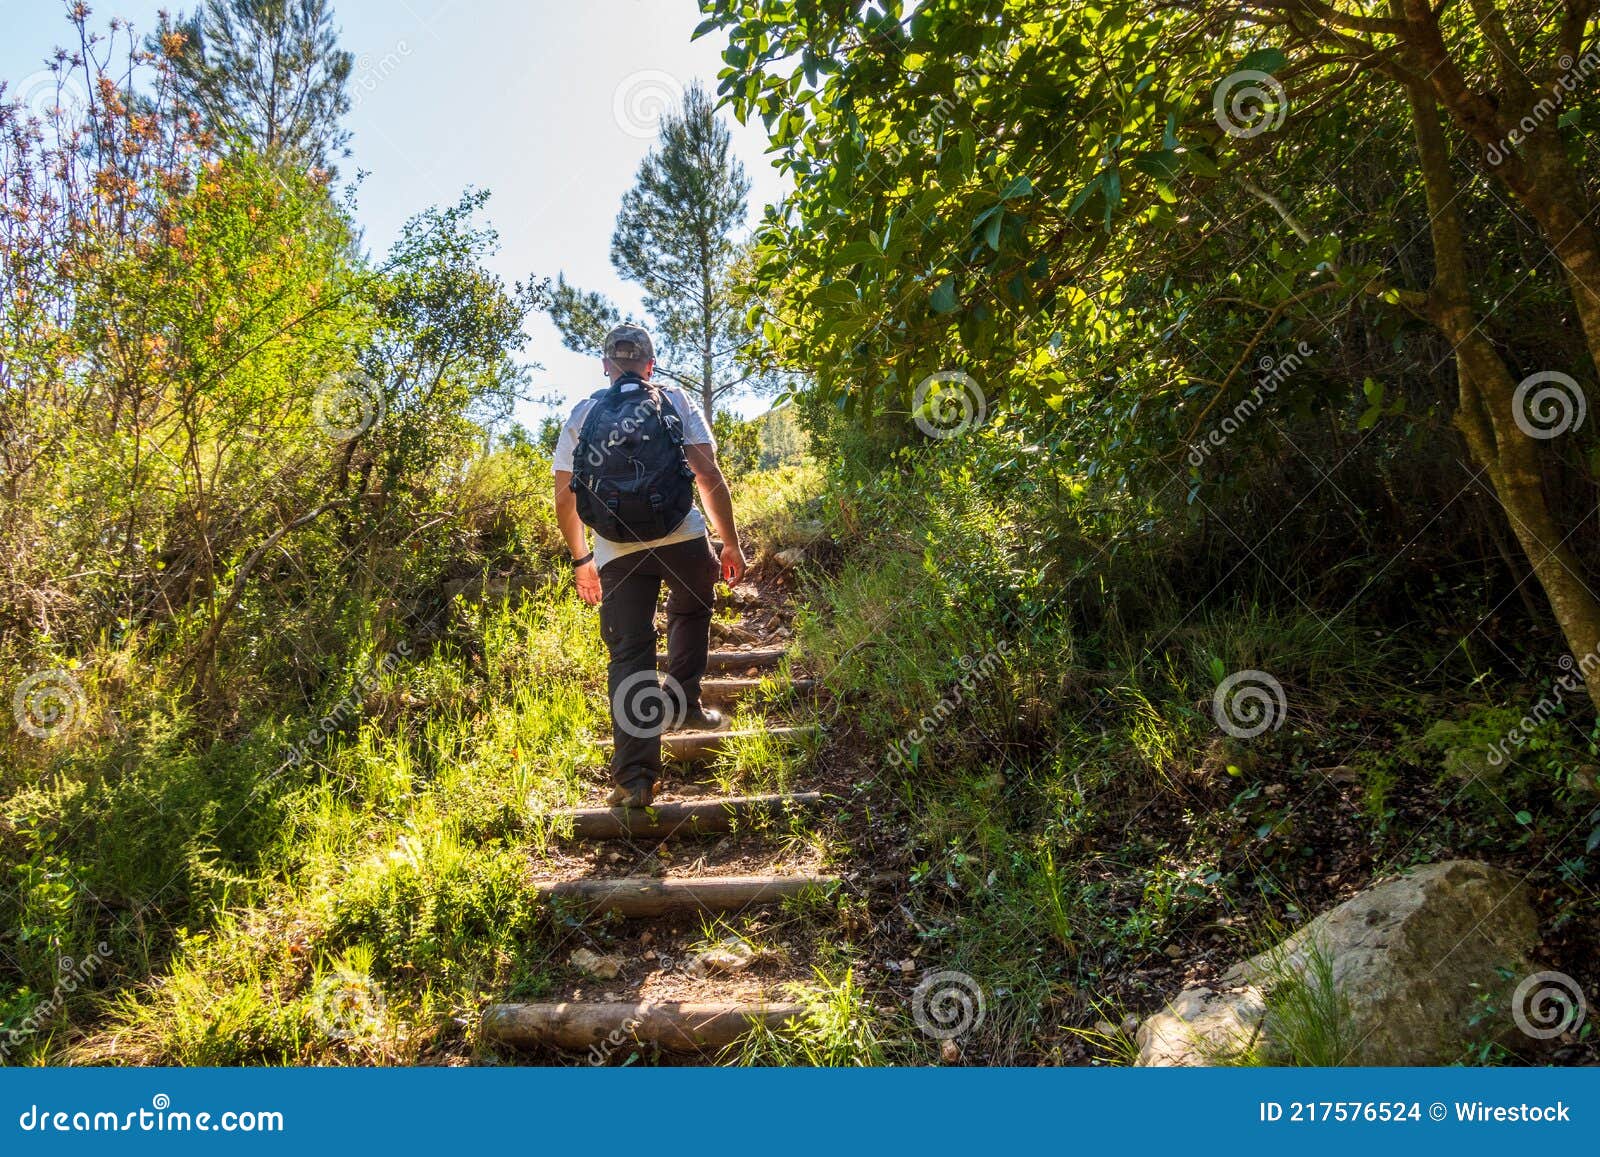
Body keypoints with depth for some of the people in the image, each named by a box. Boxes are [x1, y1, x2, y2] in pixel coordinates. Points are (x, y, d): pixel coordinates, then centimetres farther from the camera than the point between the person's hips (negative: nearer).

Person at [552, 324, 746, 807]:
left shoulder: (580, 416, 13)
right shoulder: (676, 401, 8)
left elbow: (564, 499, 11)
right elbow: (709, 475, -1)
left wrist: (581, 559, 24)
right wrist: (731, 543, 6)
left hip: (616, 551, 1)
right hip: (683, 537, -1)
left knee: (628, 656, 4)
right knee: (690, 611, 30)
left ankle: (634, 778, 0)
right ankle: (683, 701, 25)